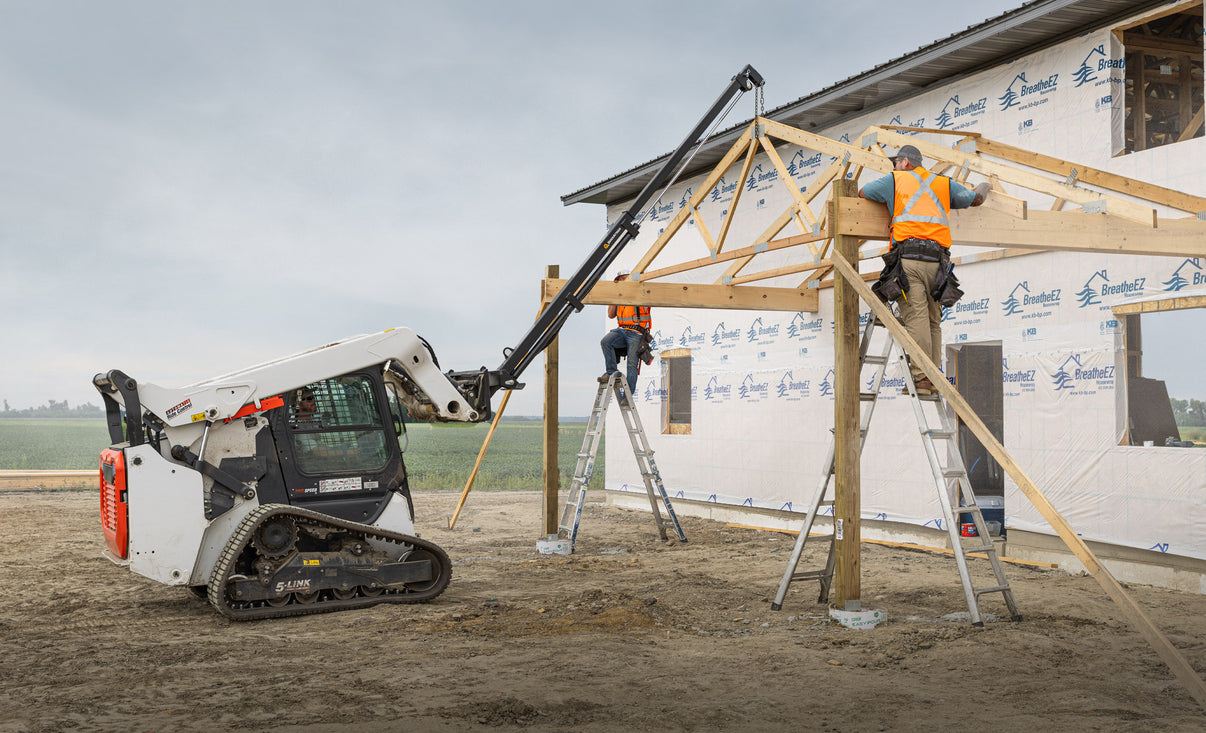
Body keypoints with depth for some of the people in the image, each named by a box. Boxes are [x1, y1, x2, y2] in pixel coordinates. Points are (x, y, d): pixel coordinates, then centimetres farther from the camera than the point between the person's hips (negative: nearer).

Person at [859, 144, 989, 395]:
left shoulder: (895, 180, 14)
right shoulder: (944, 183, 23)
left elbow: (861, 193, 25)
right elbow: (975, 200, 34)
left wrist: (888, 197, 46)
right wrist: (983, 187, 58)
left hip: (908, 258, -4)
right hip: (937, 260, 4)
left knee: (916, 318, -10)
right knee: (933, 321, 9)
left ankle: (921, 378, -14)